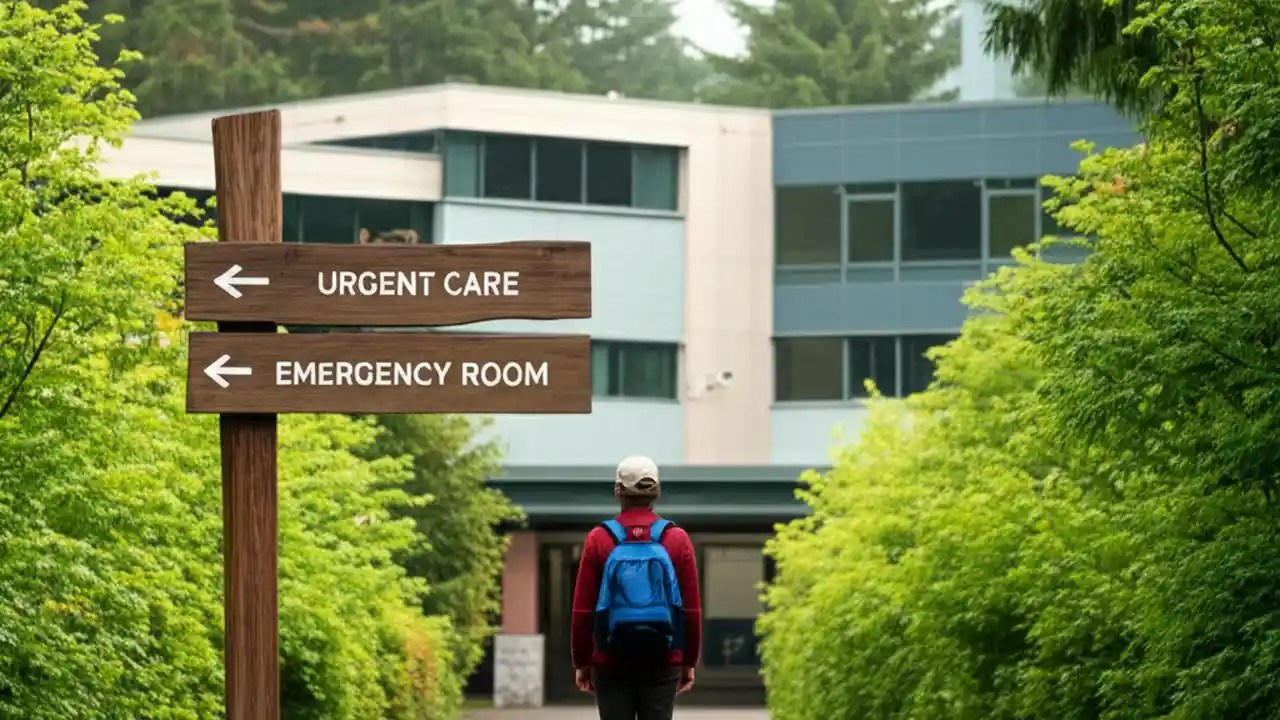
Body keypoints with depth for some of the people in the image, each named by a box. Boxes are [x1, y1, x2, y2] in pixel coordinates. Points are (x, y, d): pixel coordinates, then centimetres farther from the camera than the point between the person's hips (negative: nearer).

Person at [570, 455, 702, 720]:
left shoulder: (598, 539, -2)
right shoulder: (677, 539, 0)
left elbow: (582, 609, -2)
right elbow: (692, 609, 1)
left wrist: (581, 663, 6)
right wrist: (689, 662, 9)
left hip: (611, 664, 0)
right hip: (663, 665, 1)